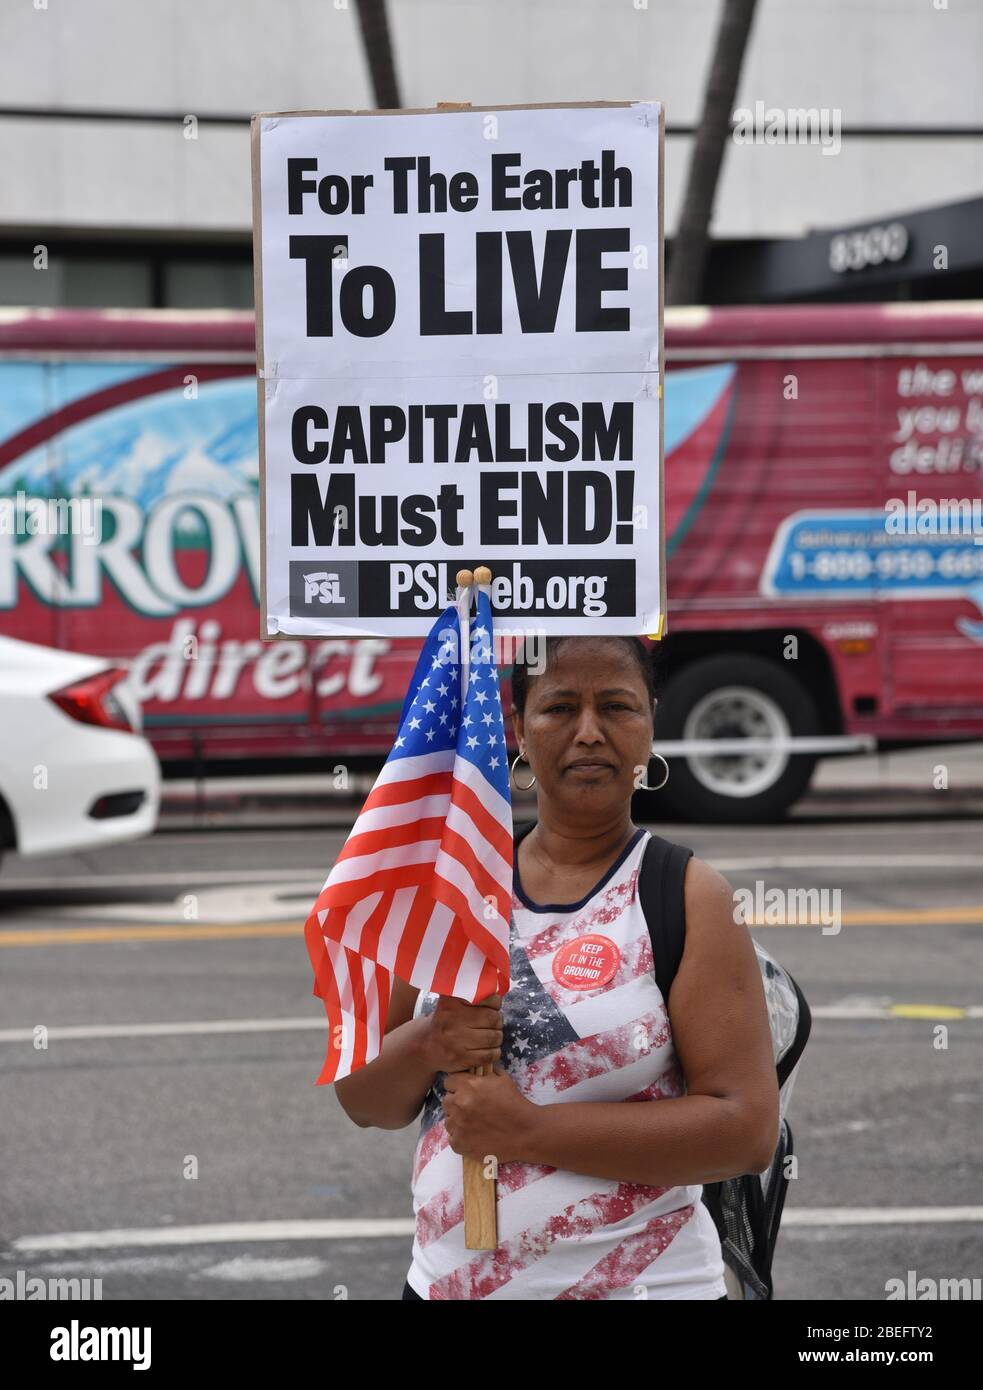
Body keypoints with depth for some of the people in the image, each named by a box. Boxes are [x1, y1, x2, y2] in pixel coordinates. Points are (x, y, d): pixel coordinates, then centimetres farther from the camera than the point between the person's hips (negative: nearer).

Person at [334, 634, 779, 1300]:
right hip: (443, 1280, 4)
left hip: (637, 1284, -4)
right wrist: (428, 1044, -15)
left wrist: (530, 1130, -20)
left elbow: (748, 1128, -17)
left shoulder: (688, 897, -8)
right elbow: (363, 1099, 7)